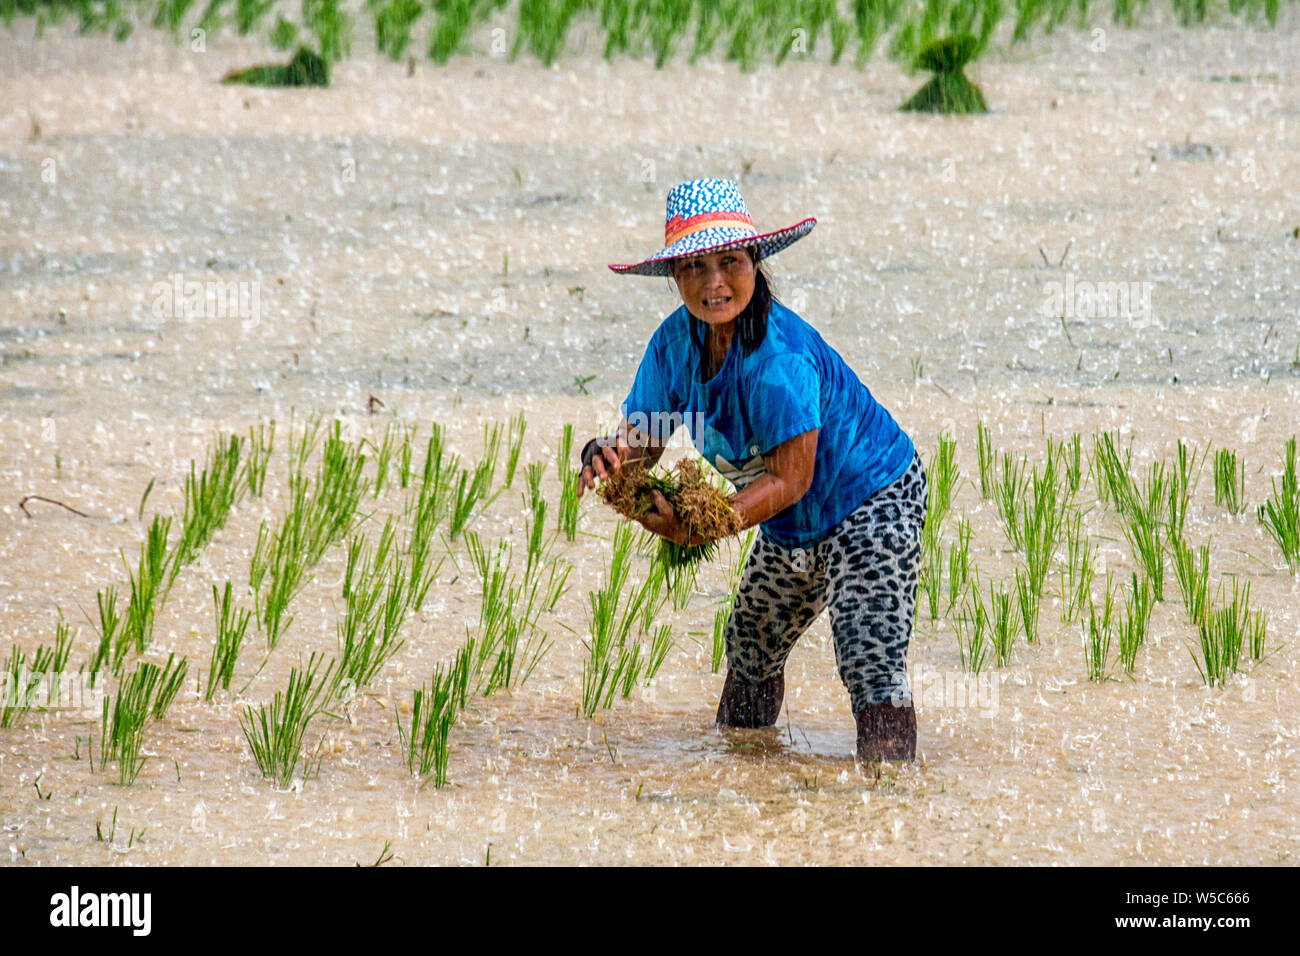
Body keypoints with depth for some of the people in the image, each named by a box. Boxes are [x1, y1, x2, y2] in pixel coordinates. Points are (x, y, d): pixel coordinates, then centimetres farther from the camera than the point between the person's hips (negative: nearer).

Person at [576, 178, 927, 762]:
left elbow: (790, 480, -33)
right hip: (789, 527, 9)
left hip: (873, 500, -9)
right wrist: (607, 457, -33)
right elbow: (641, 437, -9)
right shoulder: (677, 340, -12)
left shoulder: (779, 357, -35)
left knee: (871, 664, -26)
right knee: (750, 646, 27)